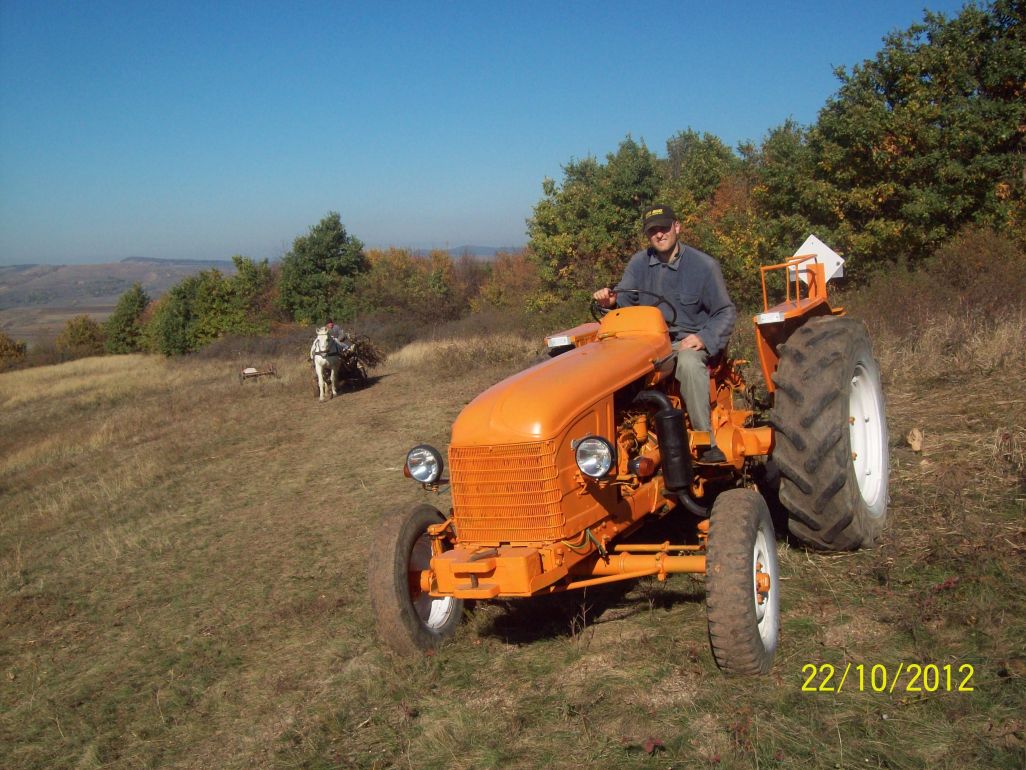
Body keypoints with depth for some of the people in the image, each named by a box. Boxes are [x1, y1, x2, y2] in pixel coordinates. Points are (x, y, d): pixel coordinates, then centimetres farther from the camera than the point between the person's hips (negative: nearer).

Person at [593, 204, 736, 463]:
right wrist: (610, 300, -25)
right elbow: (624, 299, 0)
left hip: (689, 341, -3)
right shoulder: (639, 263, 7)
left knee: (688, 362, -38)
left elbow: (726, 313, 1)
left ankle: (707, 442, -31)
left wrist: (704, 338, -17)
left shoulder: (704, 265, -2)